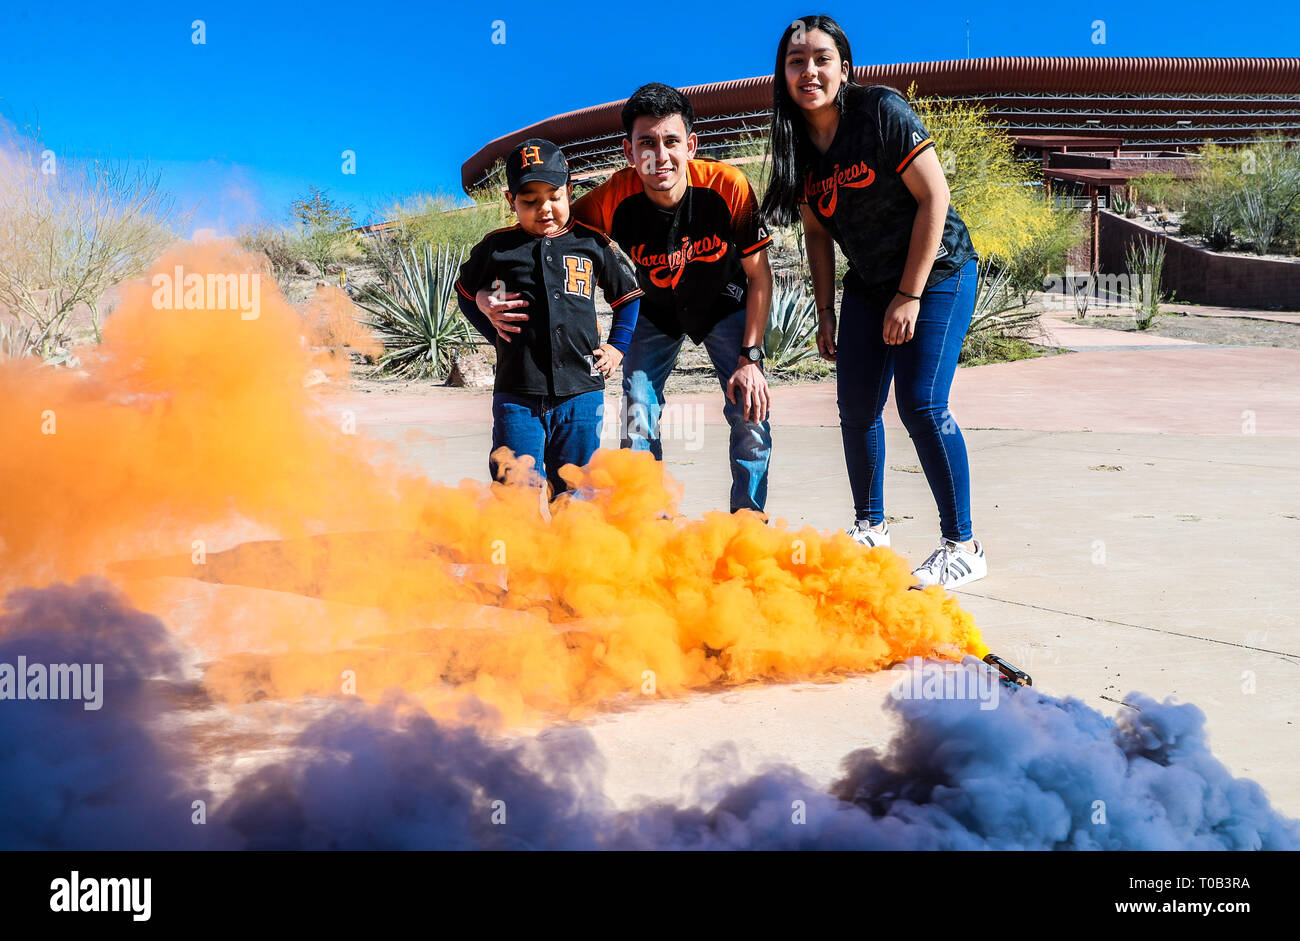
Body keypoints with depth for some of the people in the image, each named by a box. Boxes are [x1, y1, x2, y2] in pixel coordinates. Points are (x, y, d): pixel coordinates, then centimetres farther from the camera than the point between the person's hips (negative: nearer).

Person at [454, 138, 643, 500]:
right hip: (517, 397, -1)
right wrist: (496, 332, 10)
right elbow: (465, 292, 21)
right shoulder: (496, 247, 3)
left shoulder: (592, 244, 6)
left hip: (580, 392, 1)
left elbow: (628, 296, 20)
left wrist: (616, 347, 9)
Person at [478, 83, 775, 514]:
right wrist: (488, 299, -45)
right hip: (654, 310, 1)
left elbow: (759, 276, -20)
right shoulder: (611, 202, -33)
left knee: (751, 412, -12)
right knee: (637, 416, -7)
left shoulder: (728, 186, -33)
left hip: (724, 304, -1)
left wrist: (750, 358, -24)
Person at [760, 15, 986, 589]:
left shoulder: (882, 112, -20)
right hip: (868, 284, 6)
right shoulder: (798, 143, -1)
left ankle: (962, 547, -8)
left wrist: (909, 295, -19)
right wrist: (826, 313, 7)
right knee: (856, 409, 5)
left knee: (921, 405, -16)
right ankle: (870, 527, 25)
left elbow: (934, 197, -19)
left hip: (936, 273, -6)